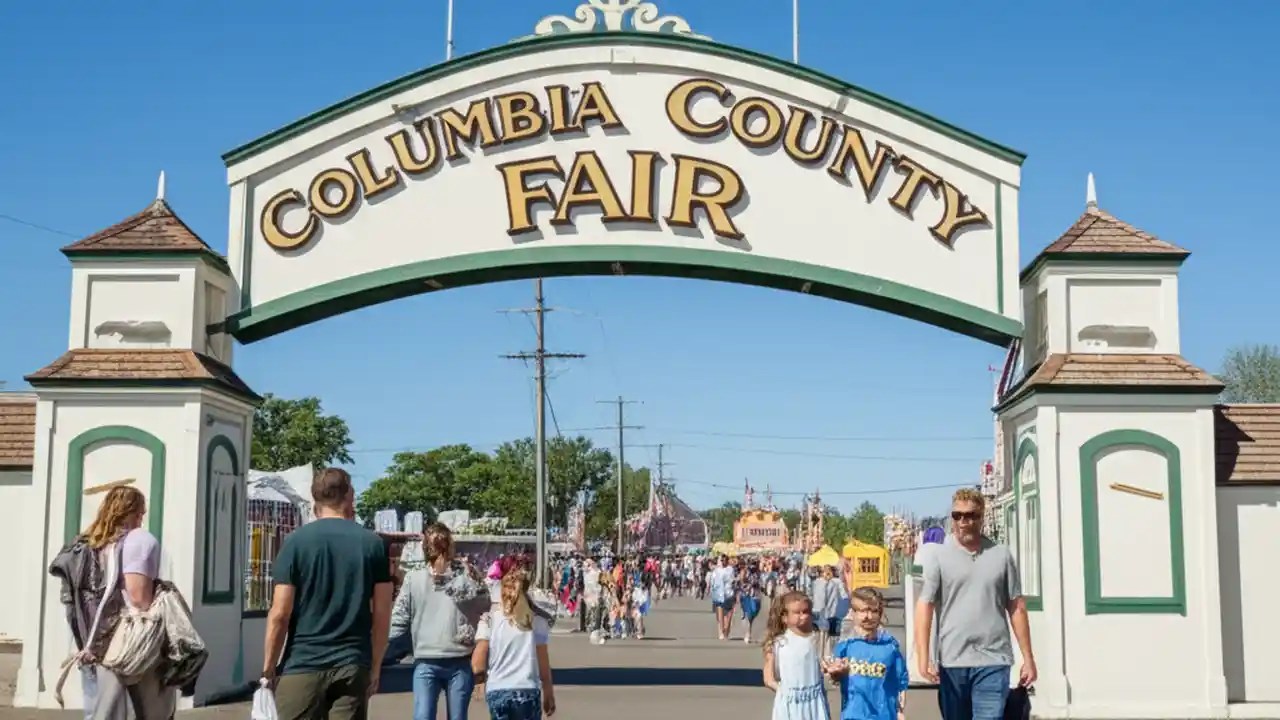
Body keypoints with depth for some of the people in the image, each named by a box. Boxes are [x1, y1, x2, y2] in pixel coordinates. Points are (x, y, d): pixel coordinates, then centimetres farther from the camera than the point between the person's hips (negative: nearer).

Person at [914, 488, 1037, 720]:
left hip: (993, 660, 0)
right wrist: (923, 657, -13)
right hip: (952, 661, 0)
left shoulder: (1001, 555, 6)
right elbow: (924, 606, -4)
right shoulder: (939, 556, 1)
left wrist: (1028, 657, 7)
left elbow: (1016, 607, 9)